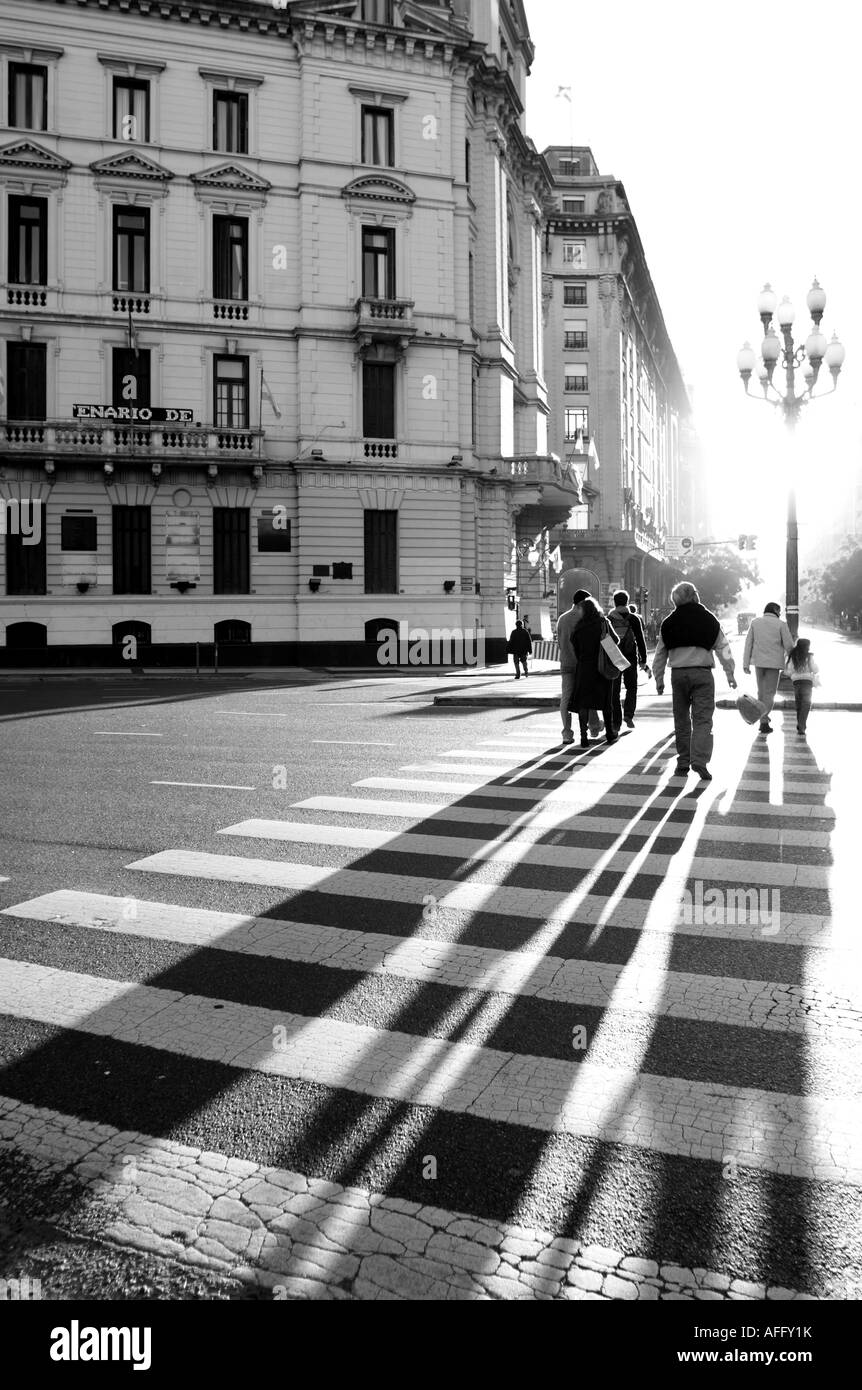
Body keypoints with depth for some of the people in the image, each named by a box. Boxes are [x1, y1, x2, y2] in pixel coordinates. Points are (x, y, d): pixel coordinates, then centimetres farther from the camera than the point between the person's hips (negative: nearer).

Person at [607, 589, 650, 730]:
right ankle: (628, 715, -2)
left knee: (615, 692, 6)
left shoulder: (608, 619, 1)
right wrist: (643, 660, 4)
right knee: (631, 687, 16)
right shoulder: (633, 618, 0)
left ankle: (616, 724, 4)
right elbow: (641, 640, -1)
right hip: (630, 659, 0)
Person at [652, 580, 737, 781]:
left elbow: (660, 654, 8)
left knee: (681, 720, 11)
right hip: (702, 672, -2)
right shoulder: (709, 619, 1)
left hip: (678, 674, 2)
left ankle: (683, 763, 16)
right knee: (703, 719, -3)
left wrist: (659, 679, 16)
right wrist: (730, 674, 10)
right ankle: (700, 760, -18)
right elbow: (722, 648, 3)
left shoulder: (669, 623, 4)